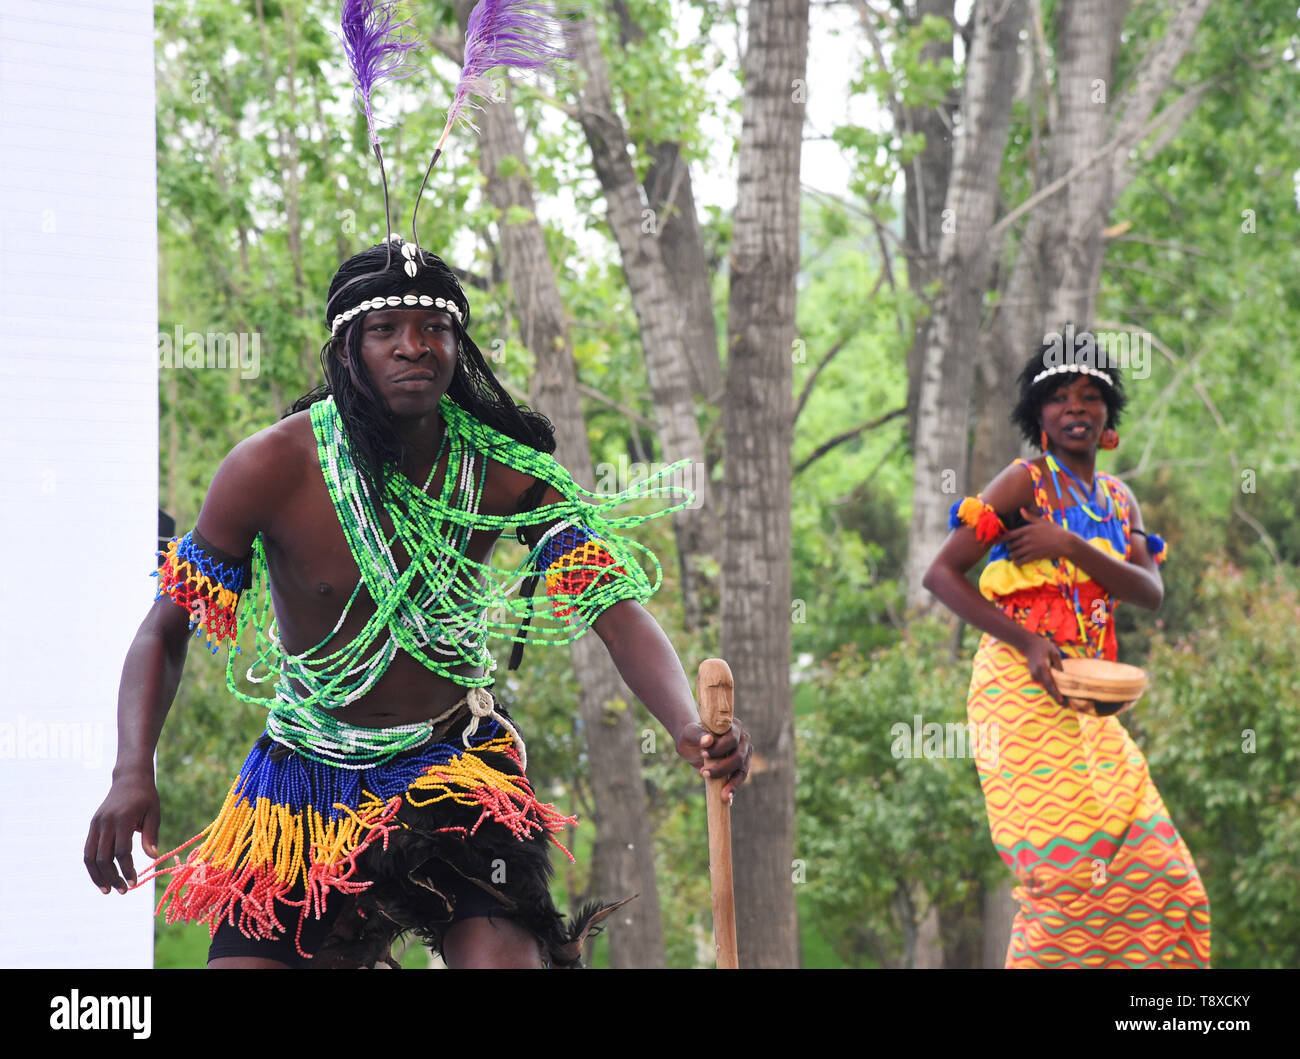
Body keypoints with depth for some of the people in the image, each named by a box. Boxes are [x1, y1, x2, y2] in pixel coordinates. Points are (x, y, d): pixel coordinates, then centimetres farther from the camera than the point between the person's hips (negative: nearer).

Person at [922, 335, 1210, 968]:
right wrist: (1025, 641, -18)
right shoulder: (1026, 484, -2)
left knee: (1153, 868, 3)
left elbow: (1150, 592, 2)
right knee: (1066, 862, -13)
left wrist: (1072, 547, -13)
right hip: (1022, 686, -7)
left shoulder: (1118, 500, 16)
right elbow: (941, 574, -9)